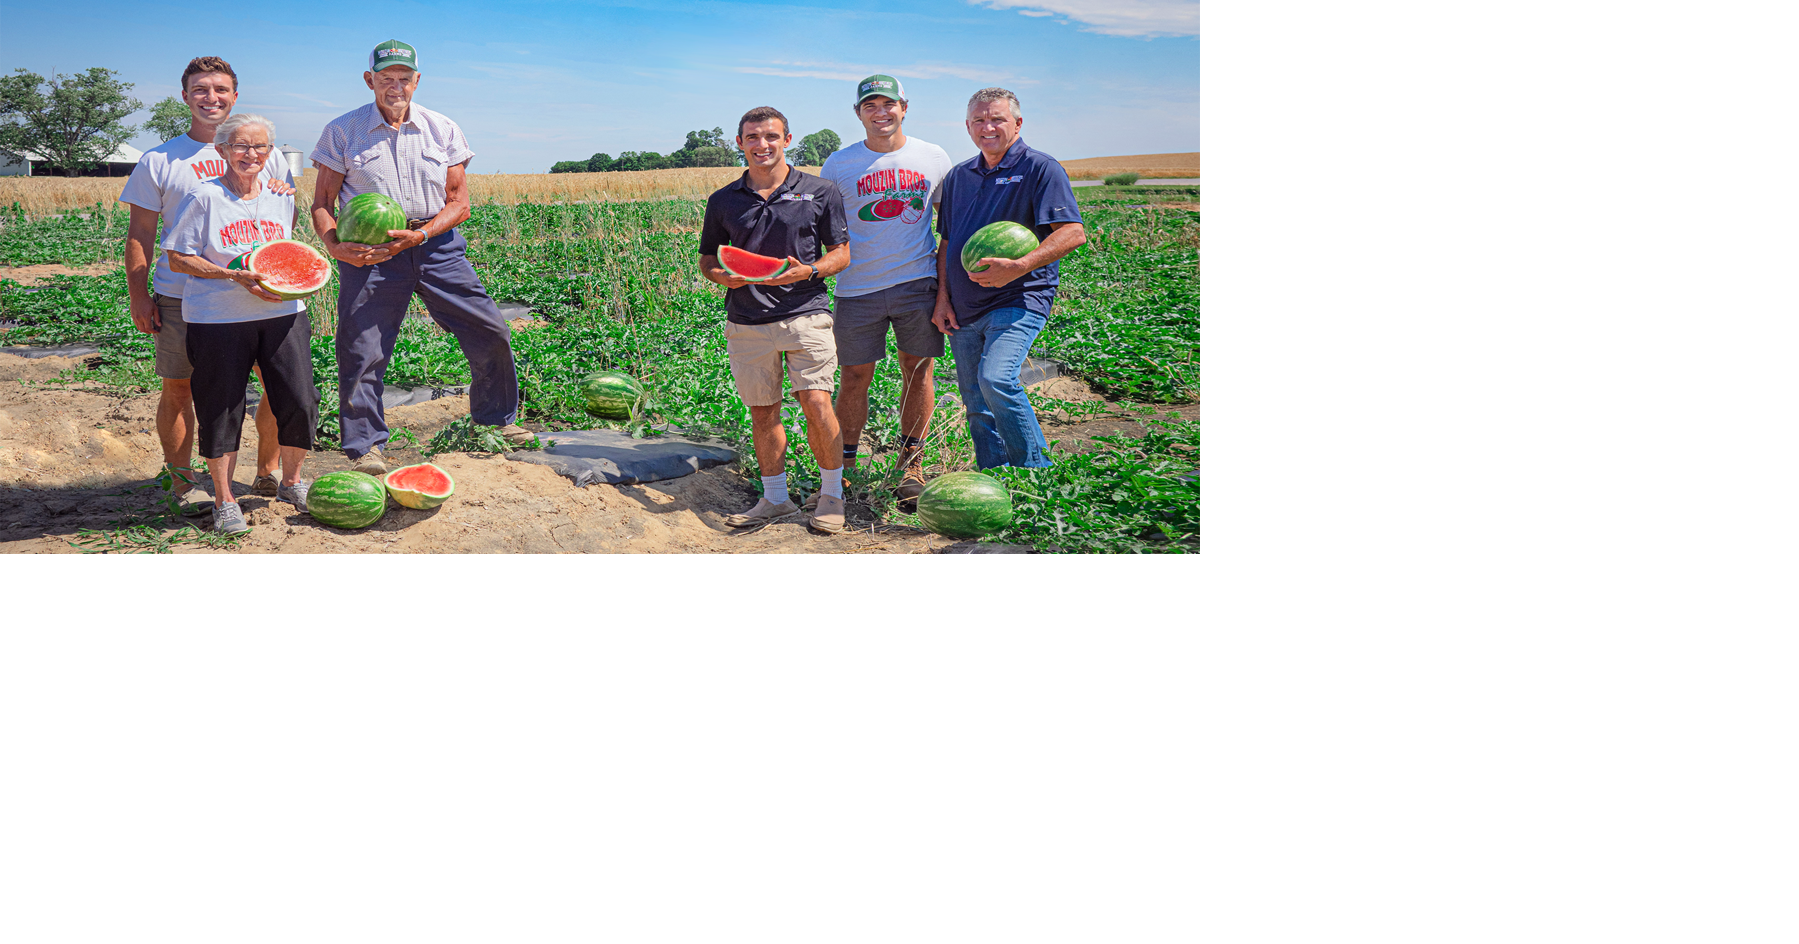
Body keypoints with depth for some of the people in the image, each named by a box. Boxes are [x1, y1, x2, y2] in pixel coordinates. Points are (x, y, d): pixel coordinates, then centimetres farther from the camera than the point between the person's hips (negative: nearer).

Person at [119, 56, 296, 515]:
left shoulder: (264, 154, 10)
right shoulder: (158, 161, 6)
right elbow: (140, 235, 7)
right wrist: (139, 296, -1)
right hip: (182, 299, -1)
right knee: (179, 389, 2)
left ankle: (268, 472, 15)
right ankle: (183, 481, 15)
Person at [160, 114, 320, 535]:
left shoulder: (282, 197, 9)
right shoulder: (205, 198, -5)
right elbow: (178, 258, -4)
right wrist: (234, 276, -16)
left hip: (282, 313, 4)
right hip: (218, 319, -3)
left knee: (300, 402, -1)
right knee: (221, 409, 4)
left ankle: (290, 483, 23)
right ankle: (223, 500, 18)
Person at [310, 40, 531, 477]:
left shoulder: (443, 130, 6)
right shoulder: (342, 132, 2)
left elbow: (459, 202, 3)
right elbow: (322, 203, 3)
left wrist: (419, 235, -14)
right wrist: (335, 246, -18)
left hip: (435, 243, 2)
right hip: (369, 252, -2)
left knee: (491, 332, 1)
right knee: (362, 350, -4)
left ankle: (497, 417, 24)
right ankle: (365, 447, 10)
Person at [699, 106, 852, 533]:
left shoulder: (820, 191, 4)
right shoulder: (723, 201, 10)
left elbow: (841, 254, 5)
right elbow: (707, 258, 18)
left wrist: (808, 271, -14)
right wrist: (722, 275, -6)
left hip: (805, 313, -3)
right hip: (747, 320, 3)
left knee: (816, 403, -12)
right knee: (762, 411, 8)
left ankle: (832, 494, 6)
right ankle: (774, 498, 23)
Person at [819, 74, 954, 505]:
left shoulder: (933, 158, 5)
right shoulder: (839, 164, 3)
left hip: (917, 283, 1)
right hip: (857, 287, -1)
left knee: (917, 370, 5)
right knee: (855, 377, 1)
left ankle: (911, 463, 18)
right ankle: (843, 465, 14)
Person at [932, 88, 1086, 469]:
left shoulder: (1040, 169, -5)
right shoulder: (958, 176, 15)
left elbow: (1073, 233, -15)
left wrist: (1017, 267, -25)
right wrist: (943, 298, 8)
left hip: (1018, 300, -7)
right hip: (963, 310, 7)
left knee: (997, 379, -27)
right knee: (976, 407, 9)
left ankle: (1037, 476, -12)